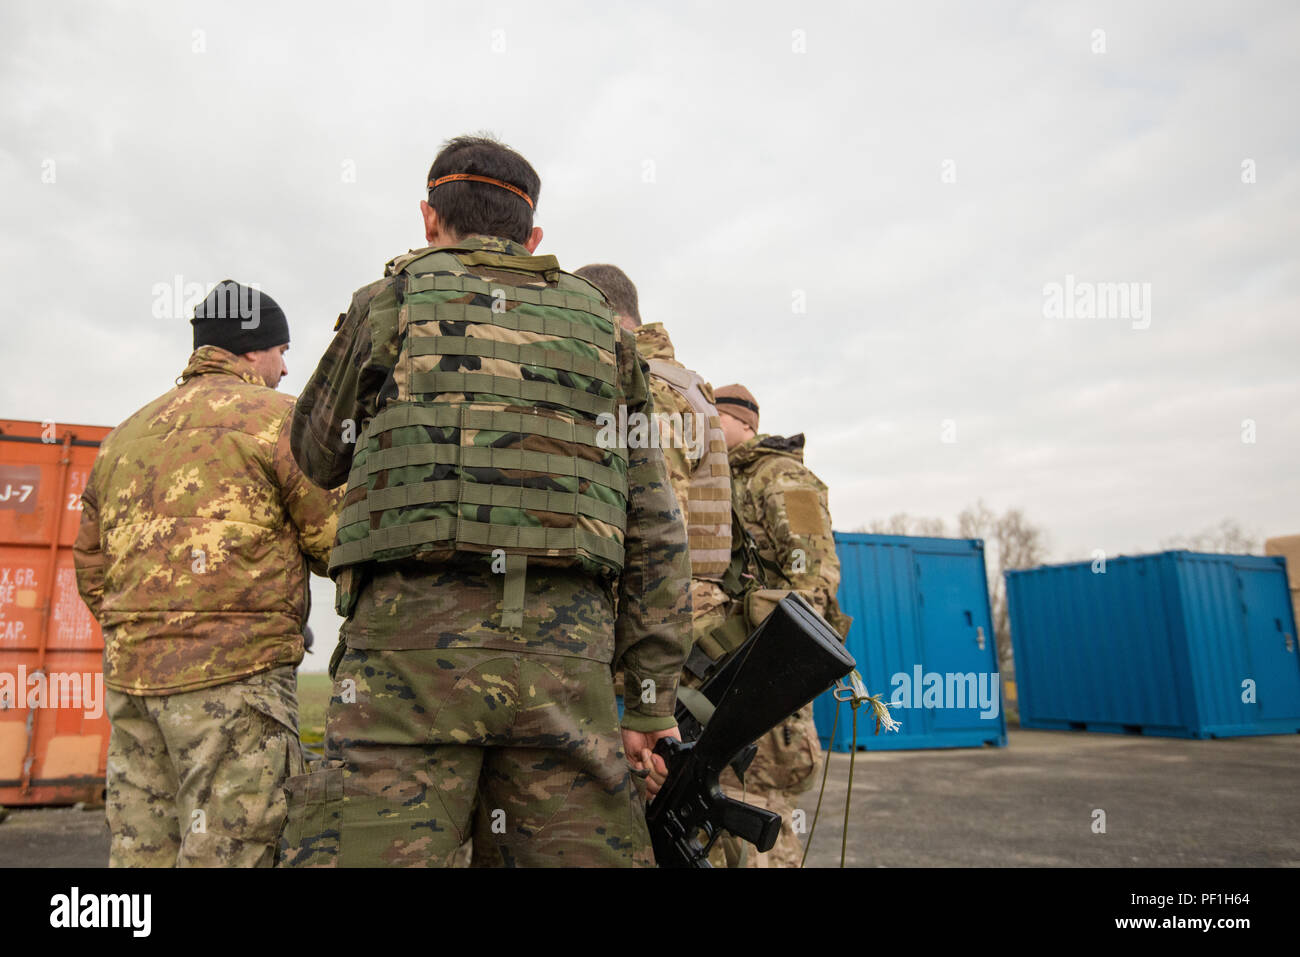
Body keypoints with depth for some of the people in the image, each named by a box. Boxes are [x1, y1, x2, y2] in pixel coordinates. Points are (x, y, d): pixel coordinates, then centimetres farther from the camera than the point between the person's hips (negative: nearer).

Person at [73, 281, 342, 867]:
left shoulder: (127, 435, 20)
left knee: (143, 851, 12)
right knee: (229, 853, -4)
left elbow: (92, 572, 22)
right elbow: (341, 544, -6)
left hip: (131, 674, 8)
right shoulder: (277, 417, -2)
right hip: (235, 670, -7)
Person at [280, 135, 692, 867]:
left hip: (417, 641, -2)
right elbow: (655, 530, 11)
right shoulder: (602, 325, 18)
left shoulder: (392, 299, 11)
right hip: (568, 652, 3)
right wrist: (653, 702, 12)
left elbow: (318, 455, 25)